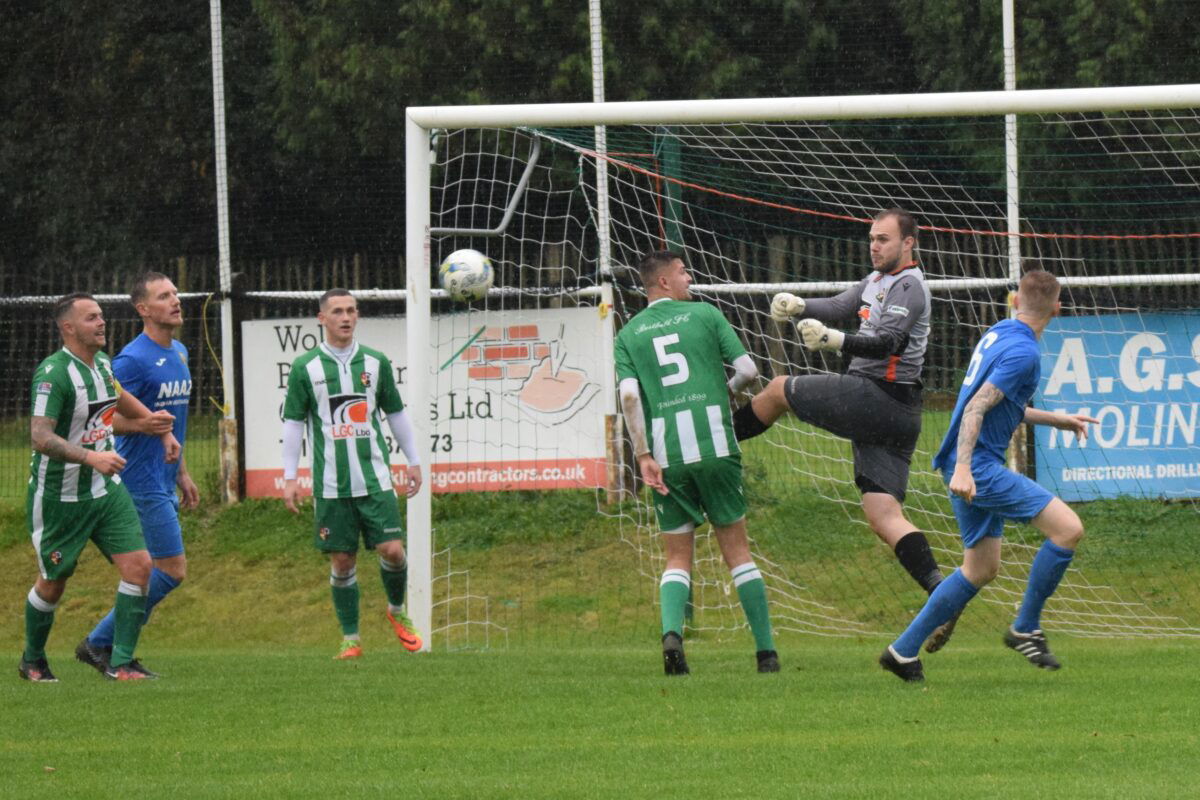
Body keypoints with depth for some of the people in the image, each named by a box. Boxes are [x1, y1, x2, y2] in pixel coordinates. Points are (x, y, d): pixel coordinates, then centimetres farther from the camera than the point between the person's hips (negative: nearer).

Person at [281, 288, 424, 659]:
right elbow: (293, 423, 4)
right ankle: (350, 639, 11)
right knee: (342, 561, 0)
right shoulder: (305, 368, 1)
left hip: (375, 478, 1)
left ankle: (397, 611, 20)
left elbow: (396, 413, 16)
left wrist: (413, 461, 16)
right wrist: (289, 478, 0)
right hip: (331, 484, -1)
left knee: (392, 549, -8)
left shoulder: (375, 362, 7)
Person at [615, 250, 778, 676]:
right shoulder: (705, 315, 6)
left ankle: (671, 631, -18)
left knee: (678, 558, 9)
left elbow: (629, 395, -2)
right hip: (714, 445, -2)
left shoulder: (629, 334, 10)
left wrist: (643, 456, -4)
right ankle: (766, 650, 6)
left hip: (666, 456, 2)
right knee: (737, 550, 7)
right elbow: (748, 369, 3)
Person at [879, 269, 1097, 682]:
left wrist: (1055, 419, 32)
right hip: (978, 465, -10)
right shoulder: (1023, 352, -15)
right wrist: (962, 469, -30)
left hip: (970, 465, 10)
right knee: (1068, 527, -14)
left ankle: (904, 651, 16)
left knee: (981, 569, 15)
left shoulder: (996, 335, 15)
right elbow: (976, 408, -22)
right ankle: (1025, 629, -5)